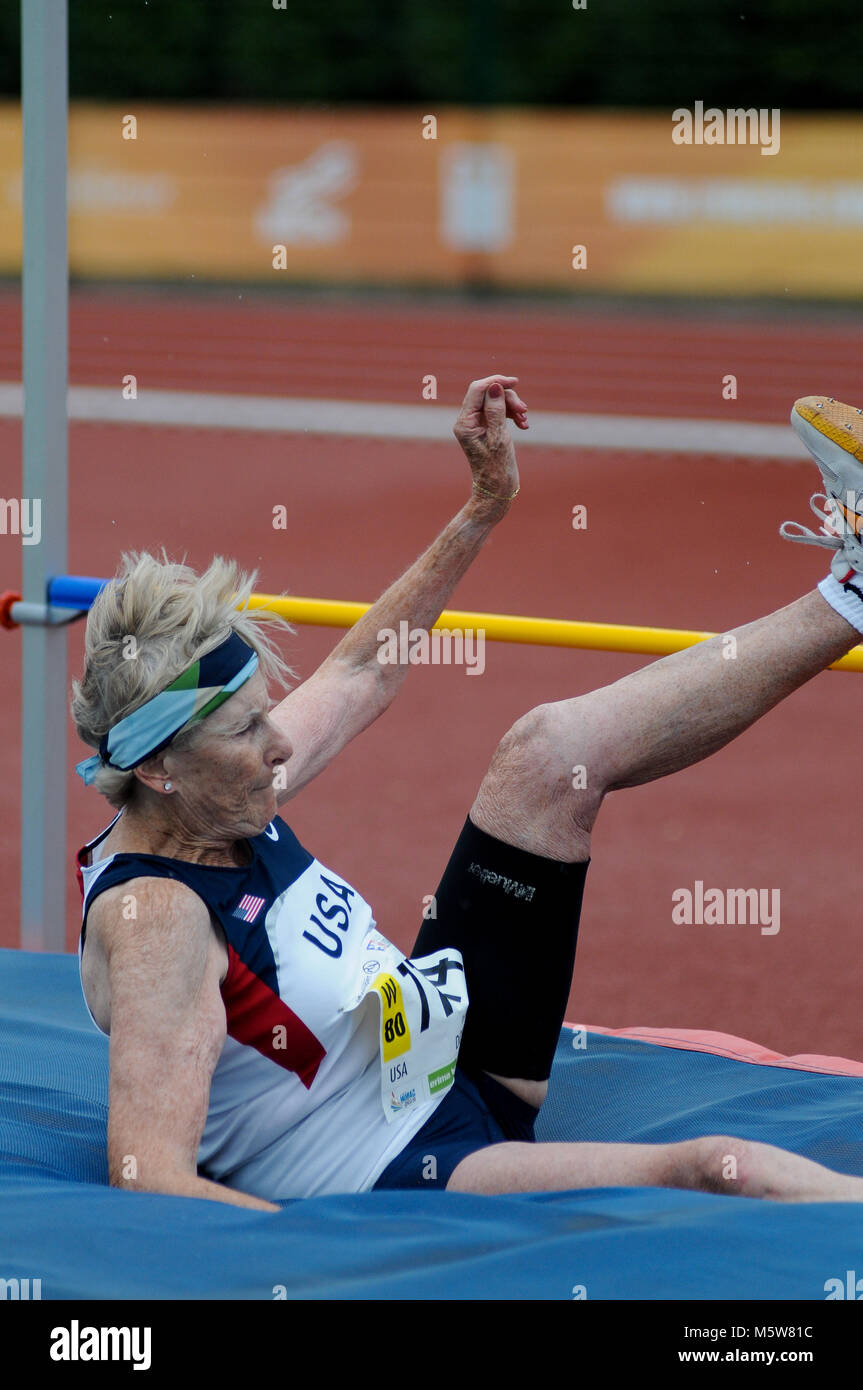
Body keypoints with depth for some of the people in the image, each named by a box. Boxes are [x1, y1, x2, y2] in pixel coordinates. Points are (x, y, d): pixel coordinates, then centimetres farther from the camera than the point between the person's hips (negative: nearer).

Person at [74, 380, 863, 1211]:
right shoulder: (154, 919, -28)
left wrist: (485, 506, 19)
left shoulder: (211, 801, -1)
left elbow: (359, 673, 18)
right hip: (398, 1173, -10)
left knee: (549, 752, 4)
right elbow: (148, 1177, -37)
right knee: (719, 1172, -29)